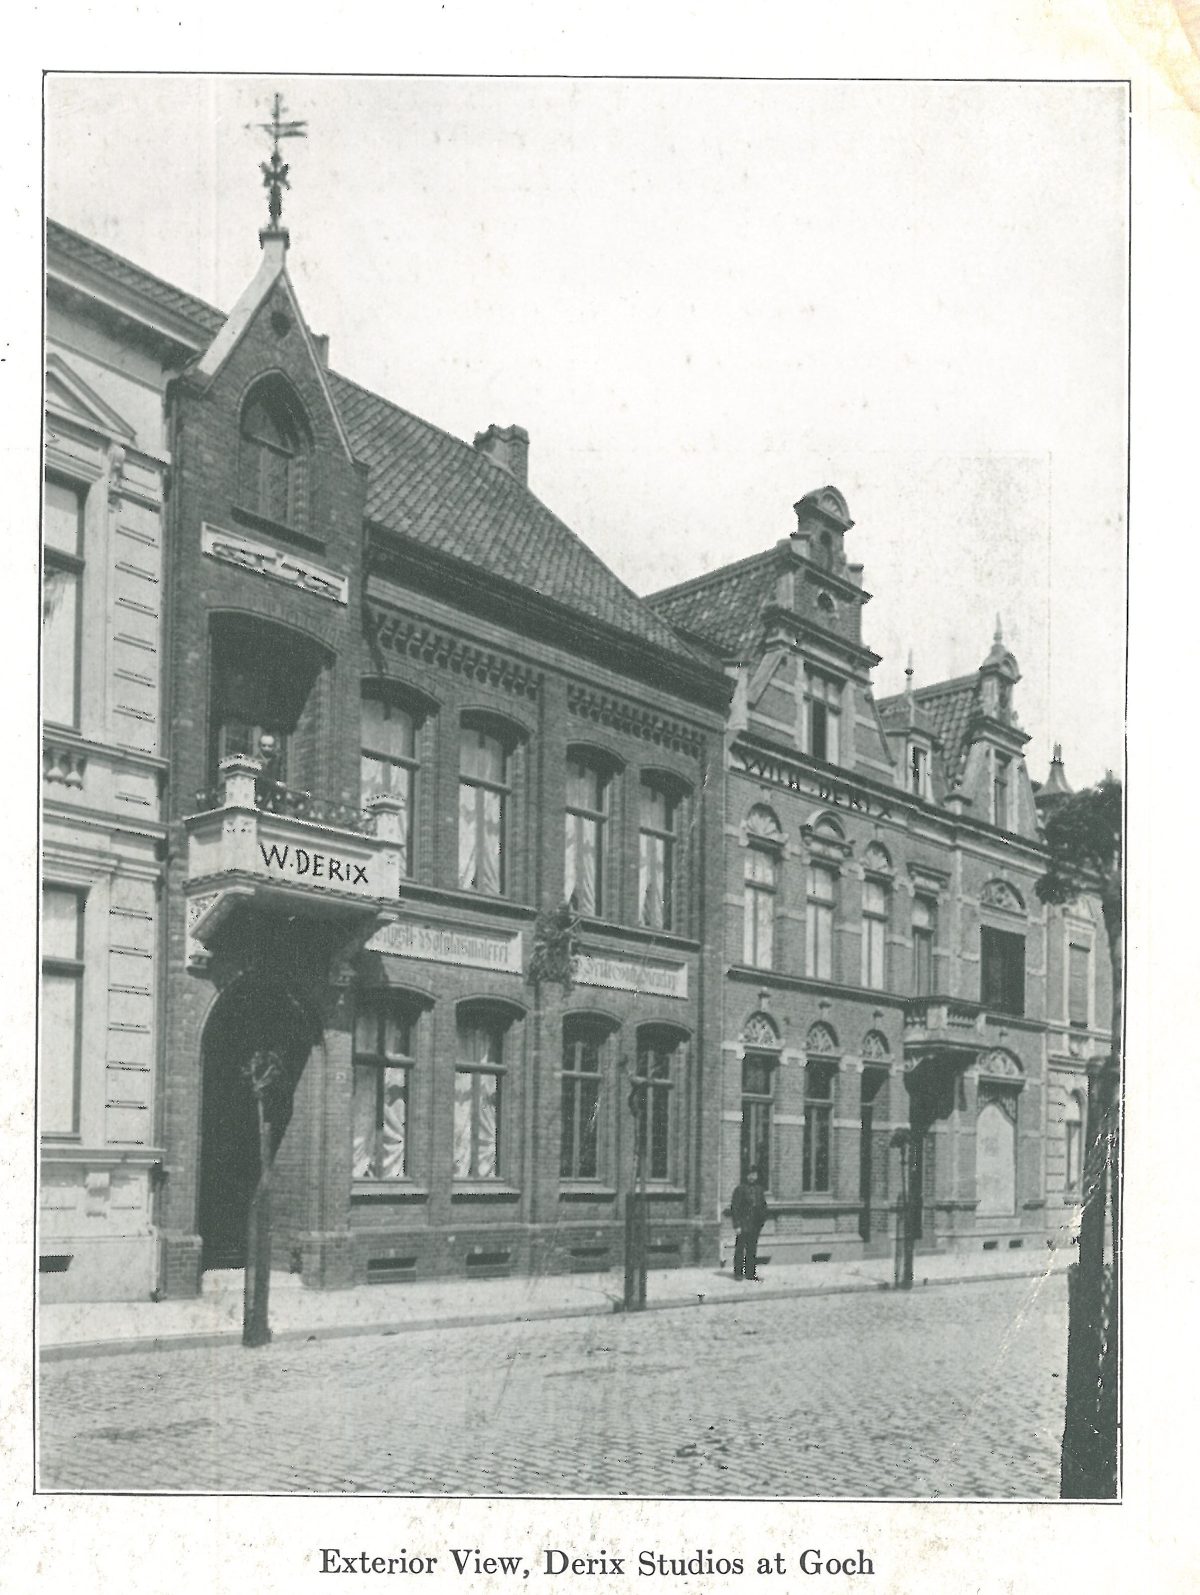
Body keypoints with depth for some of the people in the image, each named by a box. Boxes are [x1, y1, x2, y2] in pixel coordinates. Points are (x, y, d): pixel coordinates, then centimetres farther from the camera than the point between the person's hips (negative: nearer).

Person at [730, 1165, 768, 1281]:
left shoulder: (759, 1190, 13)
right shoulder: (740, 1189, -4)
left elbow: (763, 1206, 21)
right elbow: (734, 1208, -6)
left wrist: (762, 1222, 10)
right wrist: (737, 1225, -12)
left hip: (755, 1226, 5)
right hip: (743, 1225, -5)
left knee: (752, 1249, 8)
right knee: (740, 1249, -4)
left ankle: (750, 1273, 14)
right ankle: (738, 1273, 1)